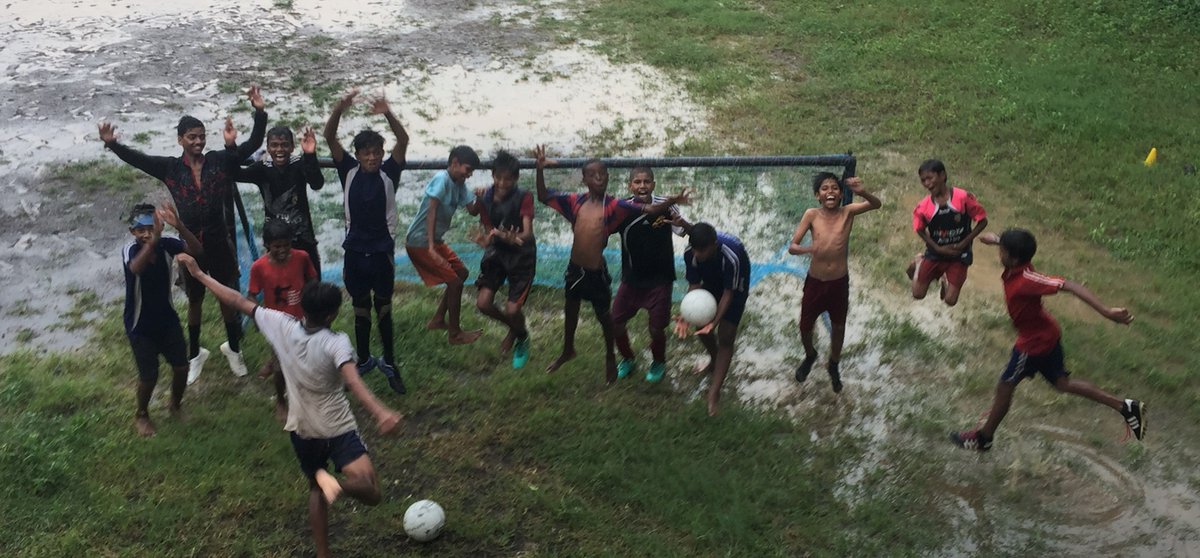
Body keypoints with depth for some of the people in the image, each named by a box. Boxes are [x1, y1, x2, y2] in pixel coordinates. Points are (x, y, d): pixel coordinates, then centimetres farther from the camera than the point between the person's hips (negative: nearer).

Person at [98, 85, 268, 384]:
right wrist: (112, 145, -30)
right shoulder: (170, 168, -4)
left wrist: (259, 113, -22)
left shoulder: (220, 161, -6)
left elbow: (253, 144, -10)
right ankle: (195, 354, 34)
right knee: (195, 301, 17)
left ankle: (233, 348, 34)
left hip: (220, 244, 0)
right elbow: (137, 158, -12)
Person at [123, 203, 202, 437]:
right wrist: (153, 240, -63)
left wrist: (179, 226, -45)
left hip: (167, 319, 4)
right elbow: (136, 268, -47)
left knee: (181, 366, 13)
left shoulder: (166, 244, -14)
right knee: (149, 376, 4)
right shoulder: (130, 250, -24)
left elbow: (197, 250, -29)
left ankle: (176, 405, 41)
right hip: (140, 326, -4)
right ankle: (141, 415, 33)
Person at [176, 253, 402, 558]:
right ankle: (335, 482, -33)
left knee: (315, 490, 26)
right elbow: (353, 381, -41)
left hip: (301, 429, 6)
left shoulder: (281, 325, -11)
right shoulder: (336, 343, -23)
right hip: (338, 430, -5)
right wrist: (380, 411, -56)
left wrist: (199, 274, 6)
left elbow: (239, 301, -4)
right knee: (370, 494, -10)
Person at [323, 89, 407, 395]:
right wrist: (339, 109, -29)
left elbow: (404, 141, -19)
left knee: (384, 309, 10)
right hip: (355, 251, 1)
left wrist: (388, 114, -36)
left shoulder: (389, 174, -5)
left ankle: (389, 363, 22)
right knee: (361, 310, 15)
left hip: (382, 252, -1)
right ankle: (364, 360, 30)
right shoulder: (349, 172, -2)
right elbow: (329, 137, -11)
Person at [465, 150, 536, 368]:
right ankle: (513, 328, 23)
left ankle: (522, 338, 24)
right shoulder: (485, 198, -7)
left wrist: (515, 239, -50)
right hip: (496, 254, 4)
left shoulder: (523, 198, -18)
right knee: (483, 303, -8)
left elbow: (528, 232, -28)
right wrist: (487, 238, -28)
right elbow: (487, 235, -3)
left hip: (522, 256, -4)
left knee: (512, 310, -12)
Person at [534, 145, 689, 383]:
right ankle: (568, 350, 49)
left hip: (597, 271, -4)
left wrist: (671, 201, -38)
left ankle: (610, 358, 38)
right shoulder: (576, 201, -5)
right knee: (570, 310, 24)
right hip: (575, 268, 4)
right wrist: (540, 170, -10)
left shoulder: (614, 206, -15)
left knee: (603, 314, 14)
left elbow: (650, 210, -21)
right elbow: (543, 197, 3)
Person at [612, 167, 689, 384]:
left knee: (656, 329, 1)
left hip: (659, 279, -3)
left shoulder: (665, 206, -16)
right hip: (631, 278, 3)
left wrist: (682, 223, -34)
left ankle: (659, 363, 32)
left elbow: (692, 233, -11)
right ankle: (627, 358, 36)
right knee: (615, 322, 7)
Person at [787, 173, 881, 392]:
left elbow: (876, 204, -27)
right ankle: (810, 356, 47)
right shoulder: (811, 215, -13)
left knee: (838, 327, 18)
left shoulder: (847, 212, -12)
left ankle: (833, 365, 44)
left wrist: (862, 192, -48)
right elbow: (792, 247, -15)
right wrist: (807, 248, -37)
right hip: (815, 282, 0)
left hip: (839, 282, 0)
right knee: (805, 326, 14)